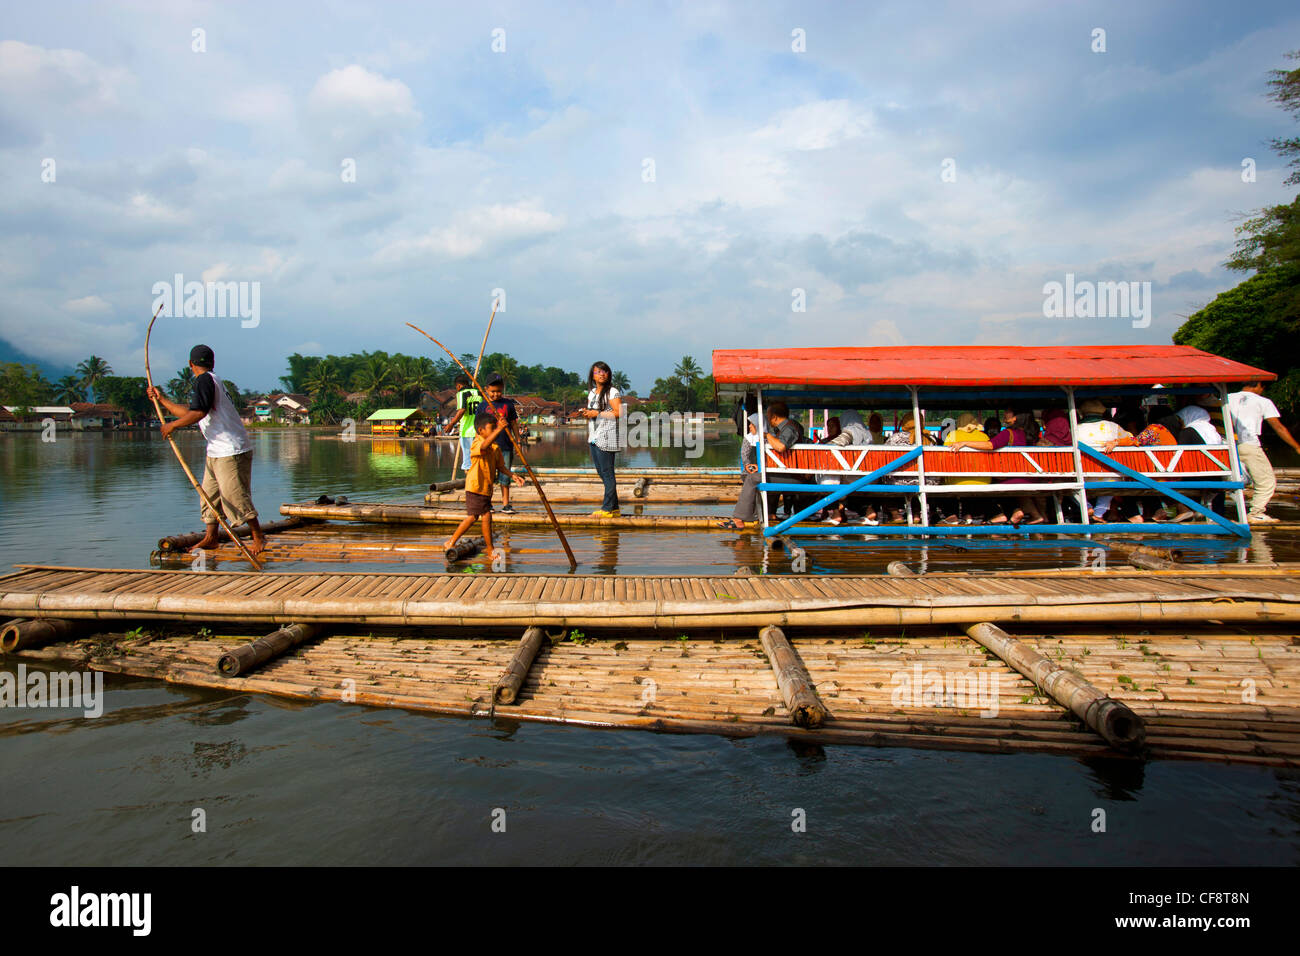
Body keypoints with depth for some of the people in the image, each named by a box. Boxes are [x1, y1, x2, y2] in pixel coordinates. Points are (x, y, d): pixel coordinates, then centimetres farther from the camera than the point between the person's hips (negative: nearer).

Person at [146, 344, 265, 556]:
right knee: (210, 493, 13)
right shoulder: (211, 380, 19)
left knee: (234, 496, -6)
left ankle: (258, 537, 3)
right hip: (216, 451, 10)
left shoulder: (205, 380, -11)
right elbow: (189, 413, 27)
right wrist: (161, 399, 33)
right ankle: (210, 537, 21)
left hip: (231, 451, -10)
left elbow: (199, 412, -23)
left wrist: (173, 425, -11)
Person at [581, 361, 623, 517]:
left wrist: (598, 413, -15)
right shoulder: (592, 393, 18)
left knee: (607, 473, -7)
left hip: (606, 437, -9)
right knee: (601, 473, 10)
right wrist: (586, 414, 5)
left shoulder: (612, 392, -7)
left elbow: (619, 413, -16)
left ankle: (607, 508, -4)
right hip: (594, 437, 9)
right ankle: (614, 507, 16)